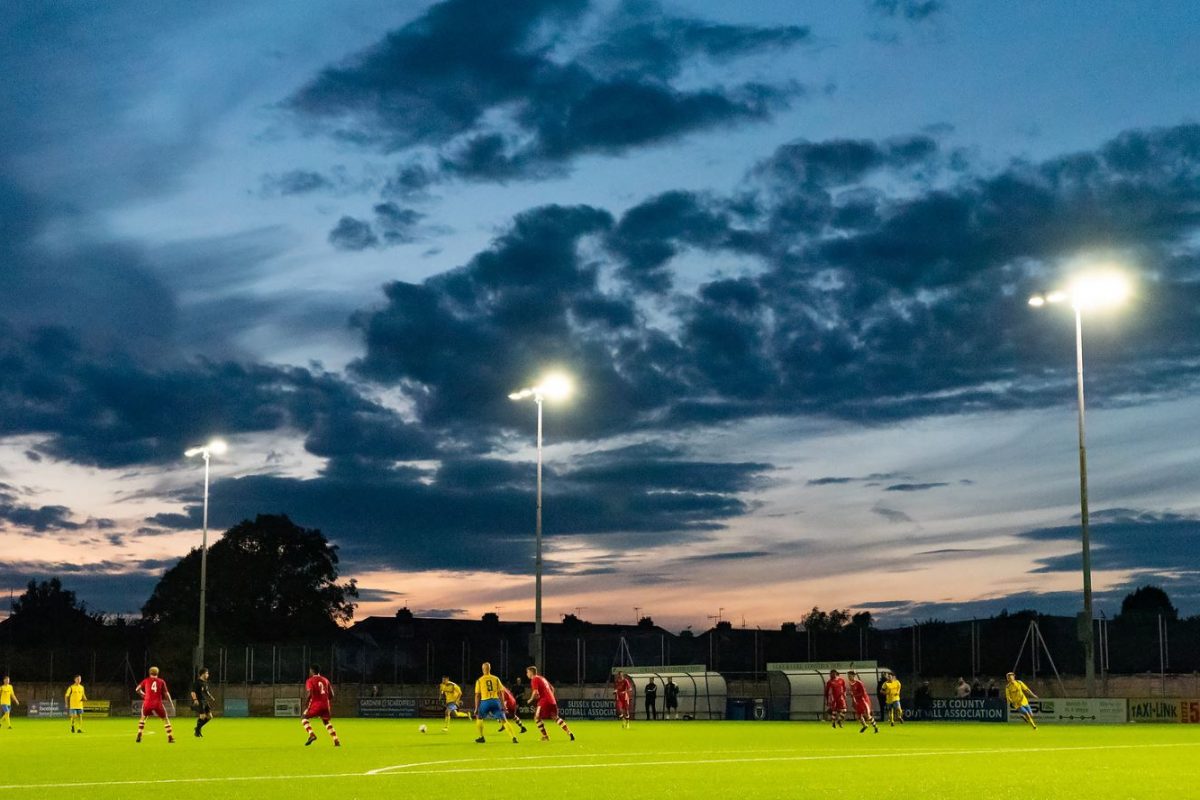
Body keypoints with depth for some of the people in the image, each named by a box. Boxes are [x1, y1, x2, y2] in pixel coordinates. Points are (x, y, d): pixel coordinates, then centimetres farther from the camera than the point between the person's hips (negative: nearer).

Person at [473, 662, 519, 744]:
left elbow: (477, 695, 3)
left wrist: (476, 708, 6)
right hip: (495, 701, 1)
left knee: (479, 718, 23)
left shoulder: (479, 681, 6)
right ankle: (514, 737, -13)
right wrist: (502, 705, 10)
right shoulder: (496, 679, 9)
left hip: (485, 701, -1)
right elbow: (500, 693, 7)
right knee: (504, 720, 0)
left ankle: (481, 737, 18)